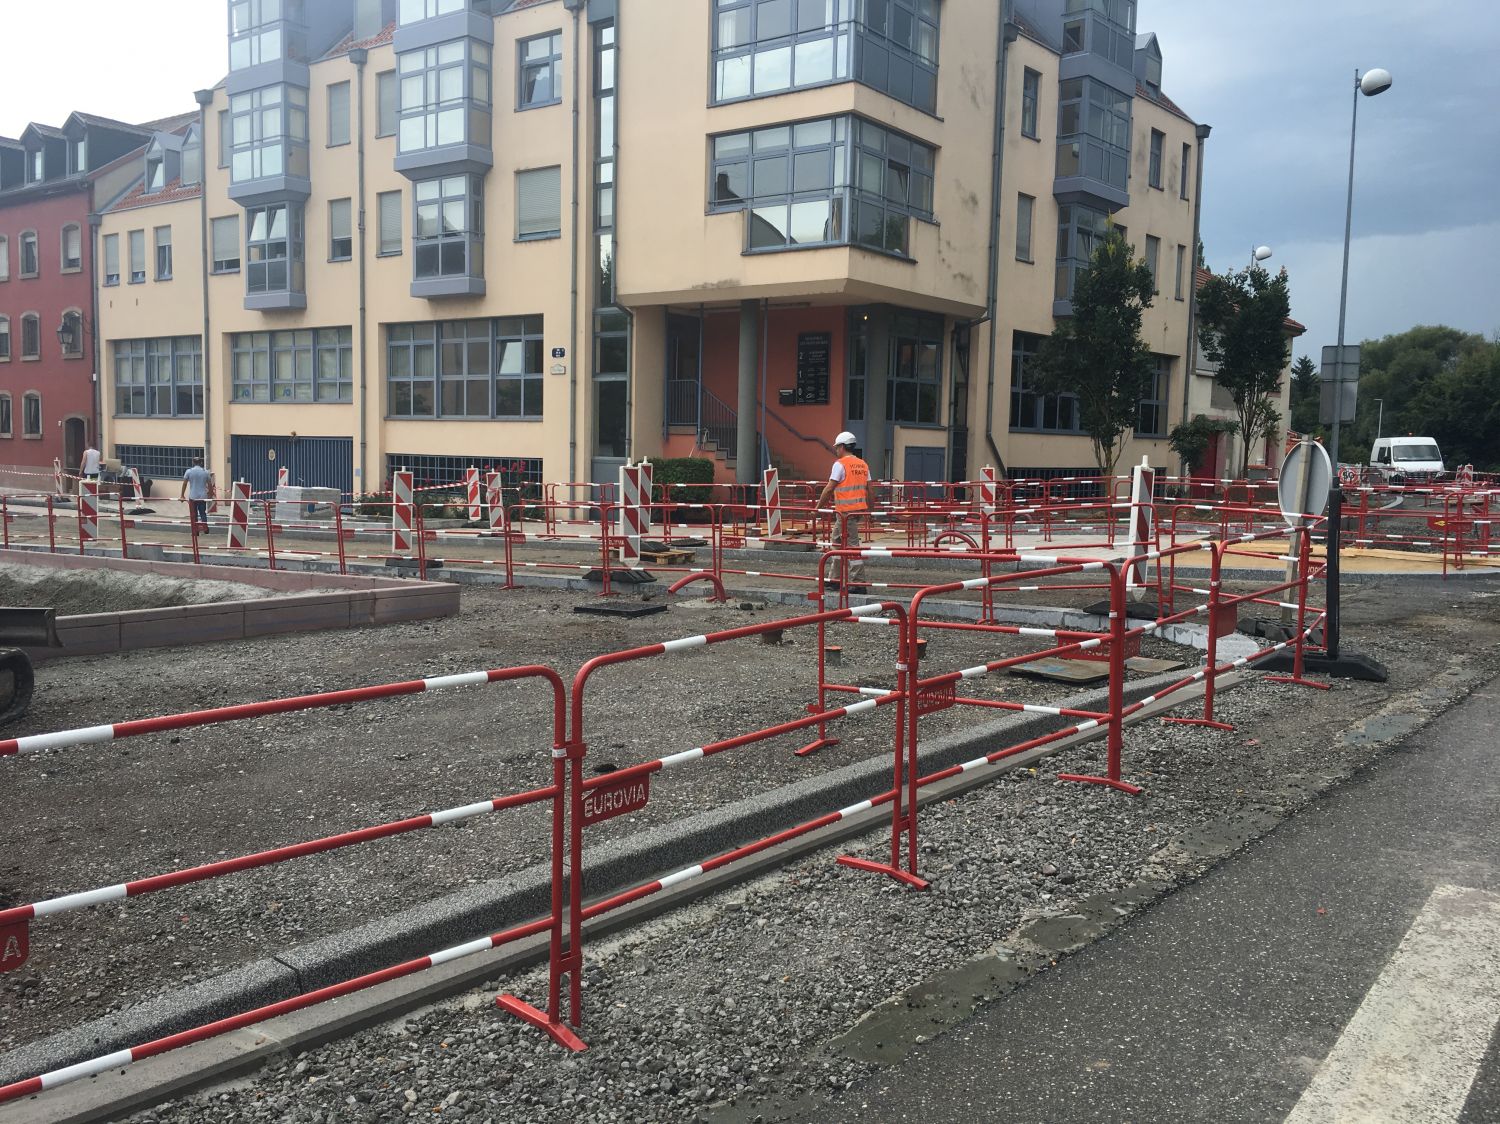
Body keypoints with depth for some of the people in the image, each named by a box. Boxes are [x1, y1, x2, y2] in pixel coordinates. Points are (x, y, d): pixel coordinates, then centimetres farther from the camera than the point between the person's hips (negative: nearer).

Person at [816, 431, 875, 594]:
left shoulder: (840, 464, -9)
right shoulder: (863, 464, 13)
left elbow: (829, 488, -11)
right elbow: (870, 490, 13)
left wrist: (818, 506, -1)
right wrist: (869, 510, 21)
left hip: (846, 512, -8)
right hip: (860, 510, 8)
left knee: (852, 546, -6)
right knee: (837, 540, 19)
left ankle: (858, 583, -7)